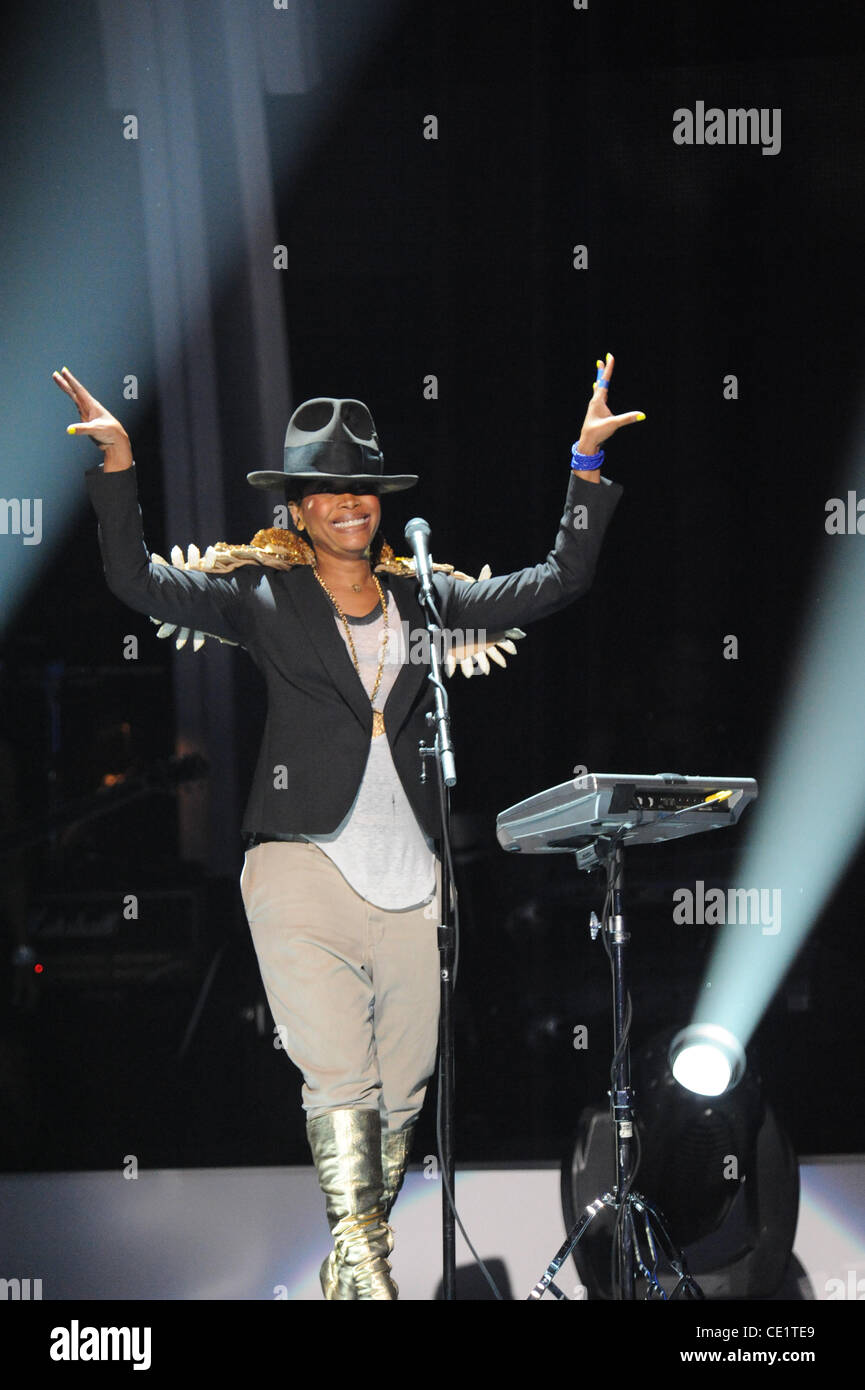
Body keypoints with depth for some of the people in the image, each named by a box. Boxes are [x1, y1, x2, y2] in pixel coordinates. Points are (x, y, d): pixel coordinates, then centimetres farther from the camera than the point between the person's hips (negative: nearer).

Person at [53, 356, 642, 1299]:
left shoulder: (423, 601, 16)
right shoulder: (266, 598, 7)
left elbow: (558, 581, 18)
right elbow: (138, 580, -2)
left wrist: (587, 462, 10)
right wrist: (119, 464, -14)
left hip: (408, 882, 4)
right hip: (306, 867, -4)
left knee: (402, 1088, 5)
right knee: (338, 1079, -12)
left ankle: (356, 1260, 16)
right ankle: (360, 1265, -15)